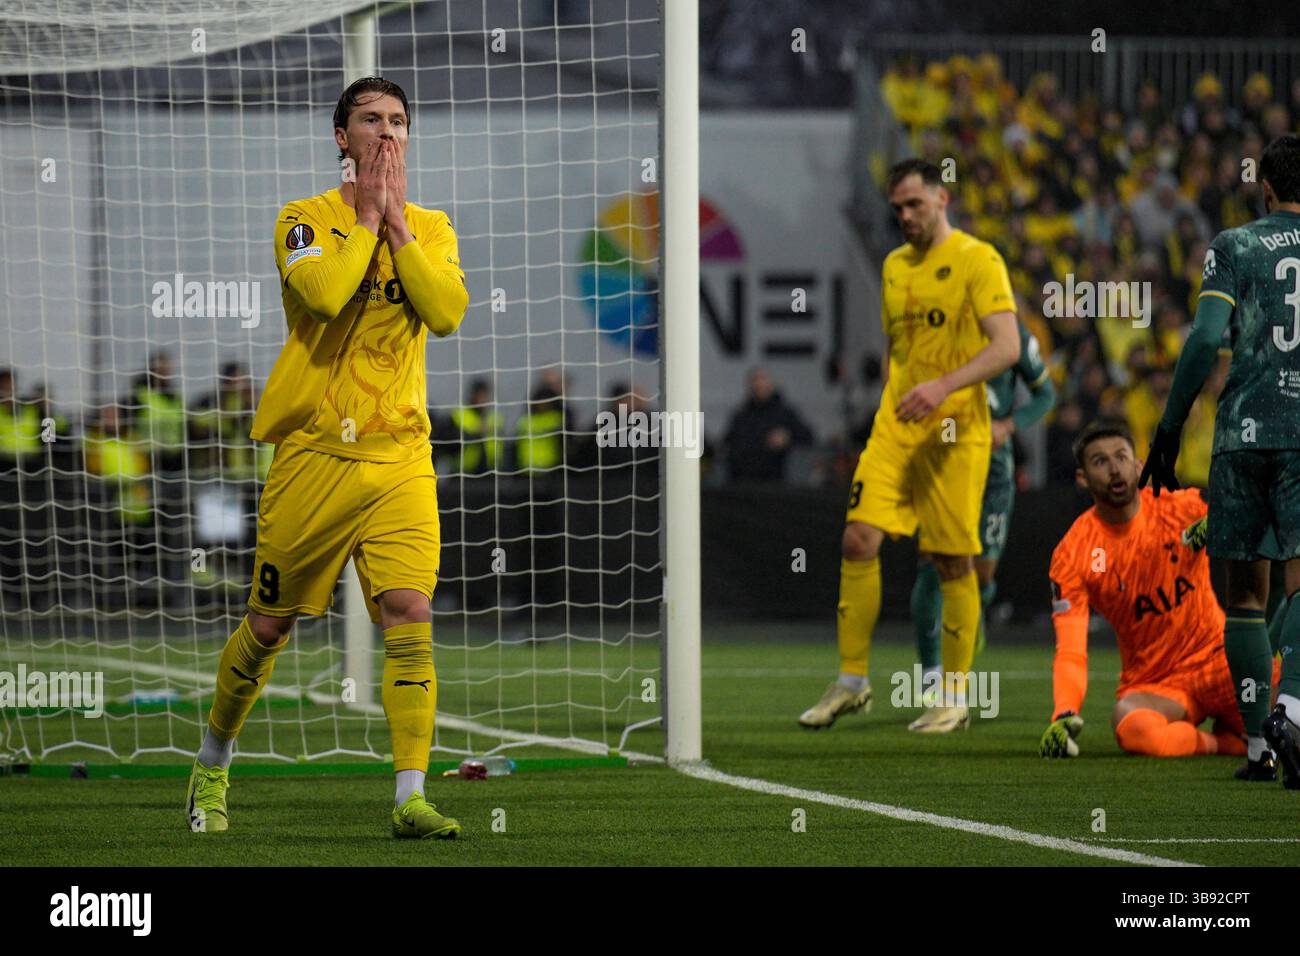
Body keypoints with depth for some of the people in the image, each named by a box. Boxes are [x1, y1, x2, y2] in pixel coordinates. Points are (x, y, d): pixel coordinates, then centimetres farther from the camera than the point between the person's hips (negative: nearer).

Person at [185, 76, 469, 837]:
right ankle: (214, 765, 30)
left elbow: (448, 311, -9)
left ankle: (411, 796, -16)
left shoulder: (431, 228, 9)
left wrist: (396, 220, -9)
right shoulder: (306, 221, -1)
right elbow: (324, 292, -22)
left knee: (411, 614, -14)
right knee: (271, 623, 8)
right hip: (314, 453, -2)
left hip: (400, 459, 2)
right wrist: (367, 214, -12)